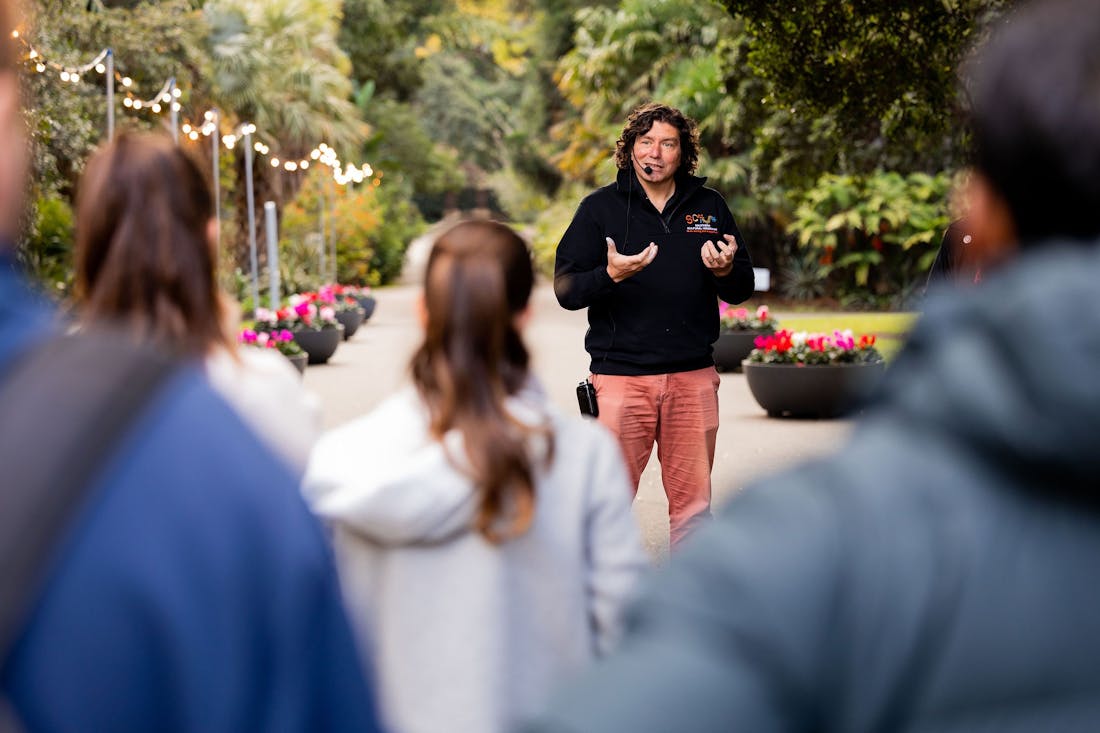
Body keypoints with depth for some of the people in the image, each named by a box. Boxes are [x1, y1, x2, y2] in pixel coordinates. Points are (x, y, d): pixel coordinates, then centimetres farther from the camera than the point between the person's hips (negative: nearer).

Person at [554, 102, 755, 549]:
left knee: (693, 500, 6)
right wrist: (611, 274, -23)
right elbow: (566, 289, -3)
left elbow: (742, 290, 13)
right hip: (621, 374, -2)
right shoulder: (600, 207, 4)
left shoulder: (709, 207, 11)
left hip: (693, 377, 3)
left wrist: (727, 271, -10)